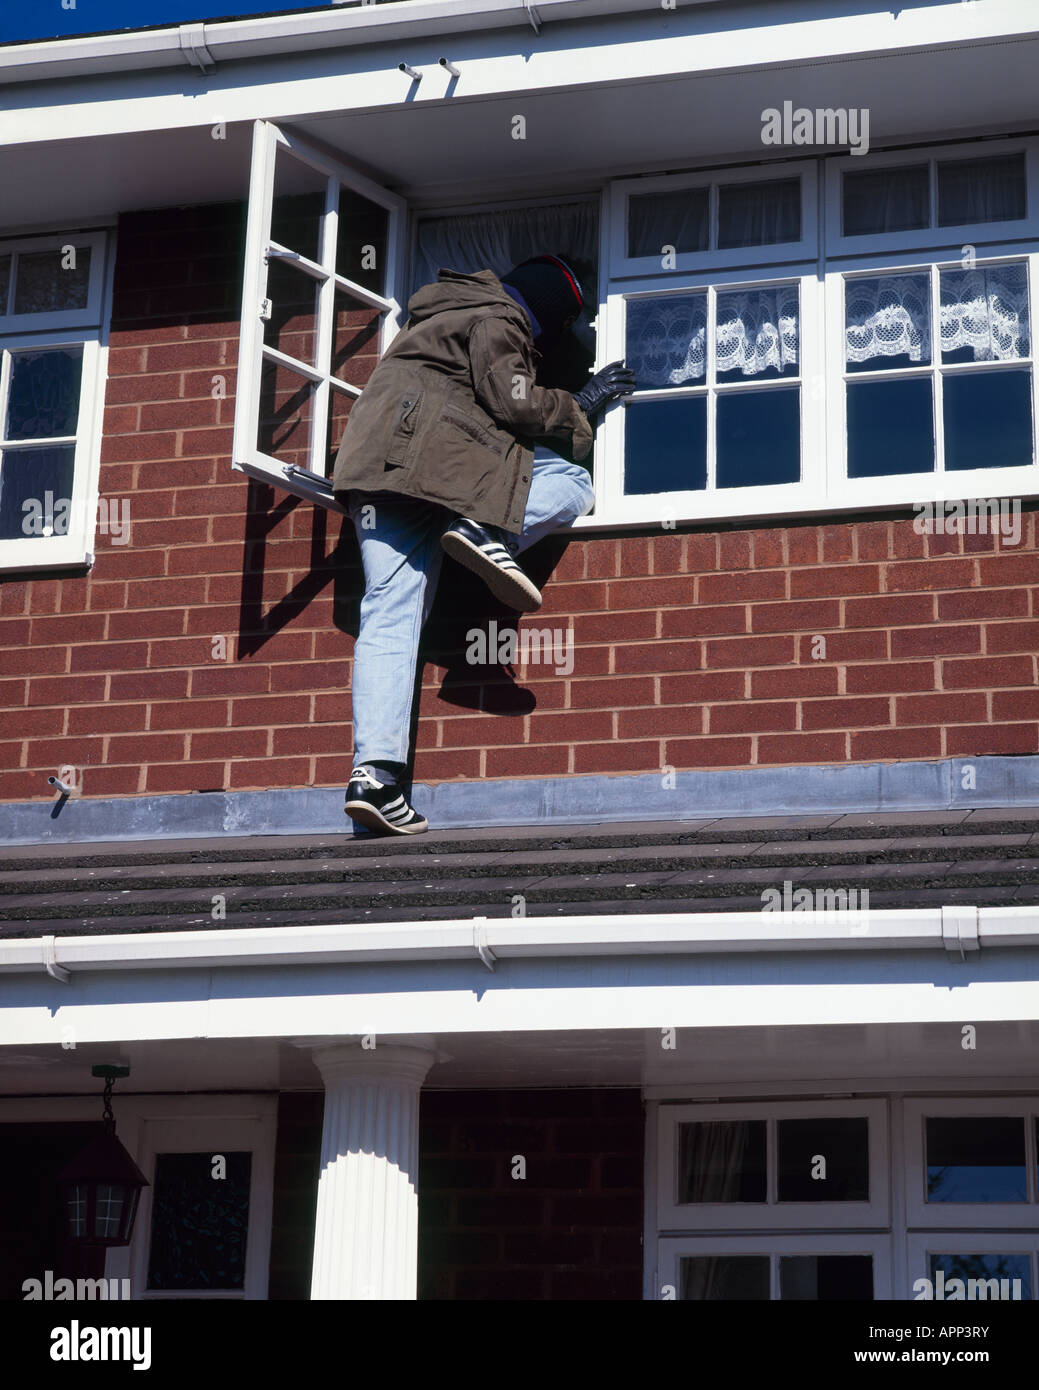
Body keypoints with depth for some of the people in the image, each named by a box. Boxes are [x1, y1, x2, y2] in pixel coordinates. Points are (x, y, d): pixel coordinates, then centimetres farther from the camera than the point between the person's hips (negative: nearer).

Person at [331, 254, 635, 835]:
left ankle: (375, 772, -14)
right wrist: (581, 405, 8)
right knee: (572, 483, 6)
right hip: (435, 454, -8)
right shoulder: (496, 319, 5)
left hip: (375, 461, 8)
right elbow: (511, 403, -6)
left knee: (390, 615, -3)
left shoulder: (443, 315, 34)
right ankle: (482, 531, -20)